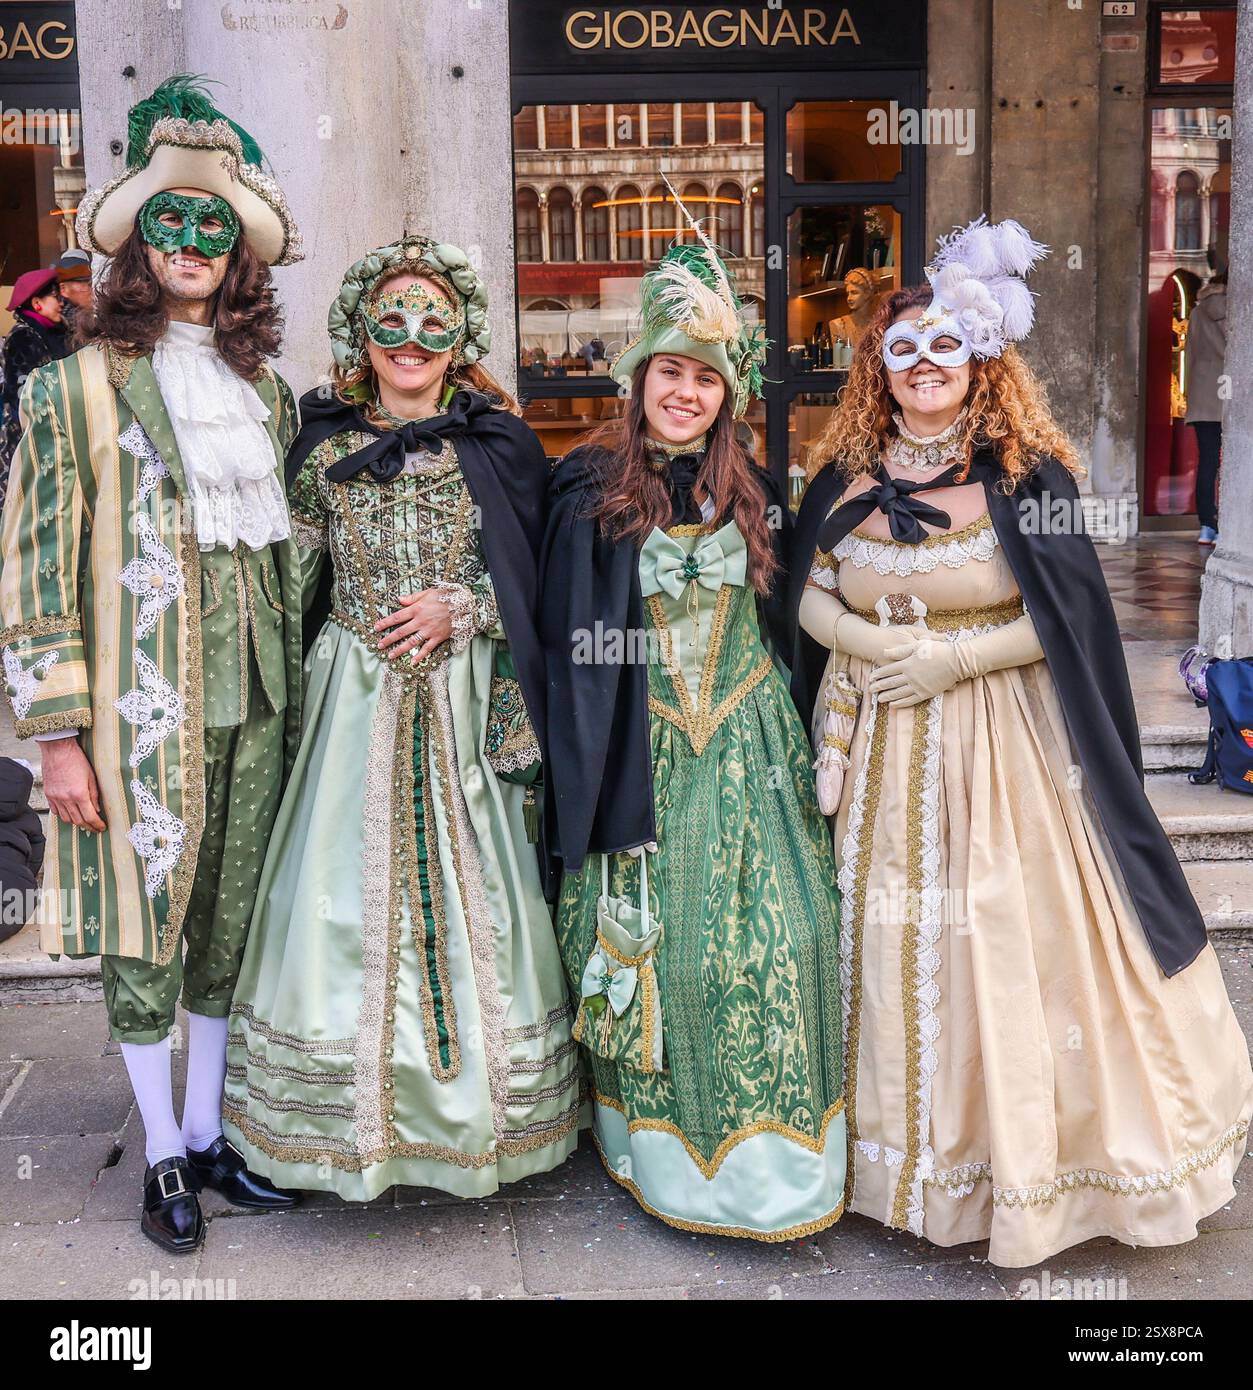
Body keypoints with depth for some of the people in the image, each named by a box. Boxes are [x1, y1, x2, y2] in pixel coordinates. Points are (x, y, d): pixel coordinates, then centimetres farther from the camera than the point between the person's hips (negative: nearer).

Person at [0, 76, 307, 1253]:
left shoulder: (263, 387, 12)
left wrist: (296, 693, 15)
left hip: (255, 706, 5)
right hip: (139, 711, -4)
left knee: (232, 925, 12)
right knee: (143, 934, 5)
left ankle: (211, 1133, 28)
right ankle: (163, 1156, 22)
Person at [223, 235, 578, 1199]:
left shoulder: (499, 446, 2)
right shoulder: (325, 449, 4)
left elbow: (541, 580, 4)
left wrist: (460, 608, -10)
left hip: (469, 709, -1)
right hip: (357, 706, 1)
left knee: (468, 897, 2)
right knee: (351, 895, 2)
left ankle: (475, 1111, 19)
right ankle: (360, 1118, 18)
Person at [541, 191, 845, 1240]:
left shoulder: (756, 495, 8)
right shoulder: (592, 493, -2)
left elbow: (789, 627, 14)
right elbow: (569, 640, -2)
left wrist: (803, 747, 10)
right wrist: (589, 770, -6)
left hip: (754, 749, 3)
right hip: (641, 753, -2)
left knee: (777, 938, -2)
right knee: (655, 940, 2)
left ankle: (773, 1153, 14)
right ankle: (668, 1149, 19)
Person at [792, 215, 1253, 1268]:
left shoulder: (1027, 474, -4)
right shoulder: (848, 478, 6)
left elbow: (1069, 616, -7)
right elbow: (810, 599, 8)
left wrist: (954, 657, -16)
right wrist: (888, 646, -11)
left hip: (1006, 754, -3)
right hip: (880, 755, 3)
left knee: (1010, 944, -1)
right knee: (889, 943, 9)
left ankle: (1025, 1159, 19)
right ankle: (900, 1156, 27)